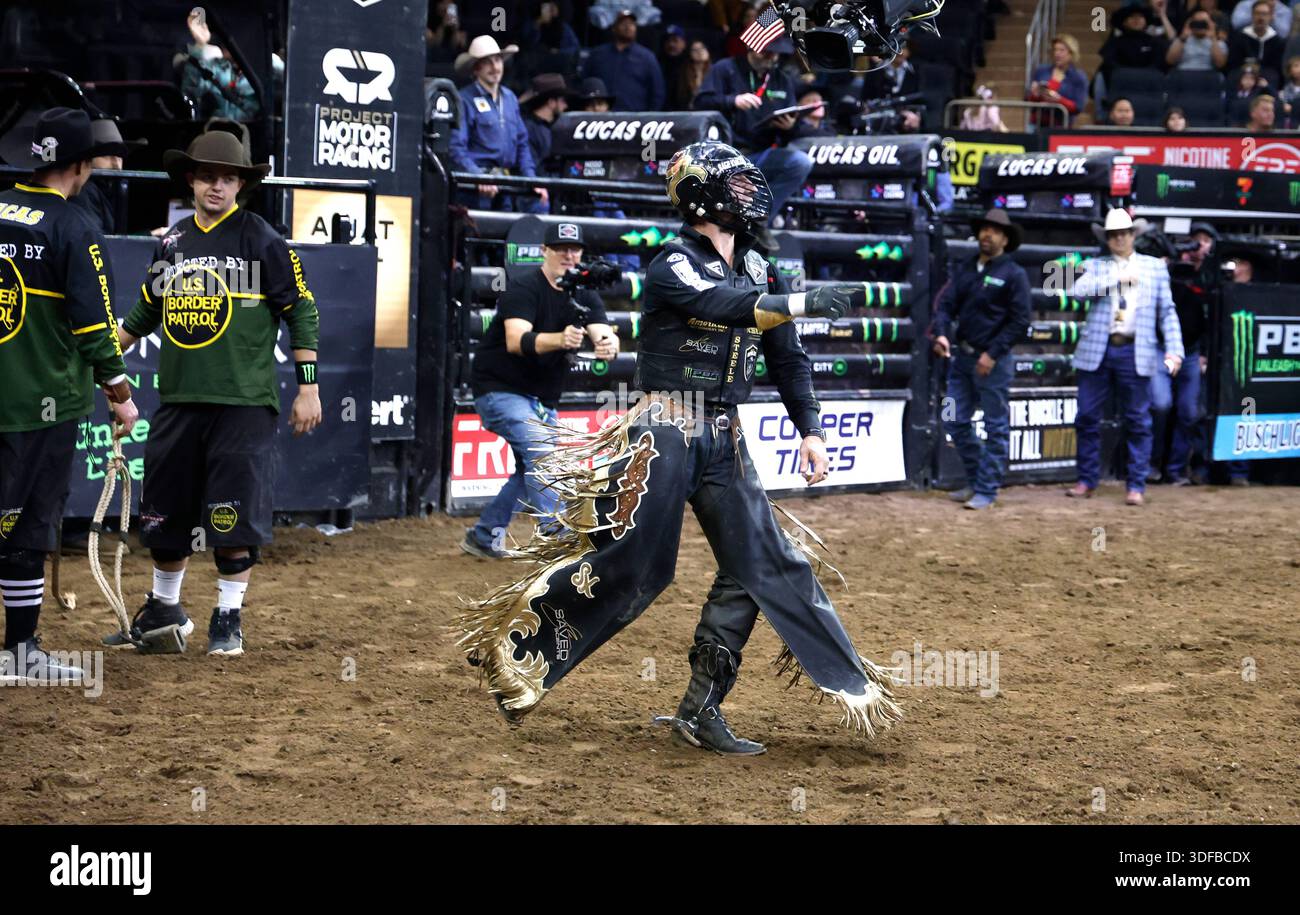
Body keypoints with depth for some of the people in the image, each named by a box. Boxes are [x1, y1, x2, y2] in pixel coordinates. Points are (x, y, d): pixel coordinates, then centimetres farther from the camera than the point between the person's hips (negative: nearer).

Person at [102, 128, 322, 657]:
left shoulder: (261, 239, -3)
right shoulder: (173, 243, 11)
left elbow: (300, 312, -3)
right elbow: (146, 311, 23)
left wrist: (308, 387, -7)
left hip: (243, 402, -5)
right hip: (178, 398, 5)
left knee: (234, 514, -4)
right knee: (164, 511, 10)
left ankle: (228, 618, 9)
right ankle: (164, 609, 27)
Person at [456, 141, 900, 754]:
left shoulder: (758, 269, 11)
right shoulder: (674, 266, -9)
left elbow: (786, 355, 16)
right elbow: (725, 305, -28)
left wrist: (810, 429, 8)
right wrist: (803, 303, -38)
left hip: (724, 439, 7)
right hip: (667, 432, -7)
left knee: (760, 566, 0)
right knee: (631, 564, -9)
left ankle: (700, 709, 6)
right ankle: (514, 641, 9)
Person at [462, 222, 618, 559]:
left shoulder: (585, 296, -1)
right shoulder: (525, 288, -19)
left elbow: (604, 333, -18)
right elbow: (516, 341, -35)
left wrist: (608, 345, -44)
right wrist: (559, 339, -53)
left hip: (542, 399, 8)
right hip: (500, 389, -8)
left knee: (532, 471, 13)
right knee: (541, 452, -24)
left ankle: (482, 537, 27)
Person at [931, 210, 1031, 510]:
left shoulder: (1014, 274, -6)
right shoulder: (965, 268, 11)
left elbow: (1019, 322, -10)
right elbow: (946, 304, 7)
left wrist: (992, 354, -15)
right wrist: (942, 334, -12)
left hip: (993, 361, -7)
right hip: (961, 356, 7)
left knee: (996, 427, 0)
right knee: (956, 422, 10)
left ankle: (986, 490, 5)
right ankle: (975, 480, 24)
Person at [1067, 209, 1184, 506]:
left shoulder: (1155, 267, 11)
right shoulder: (1096, 266, 11)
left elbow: (1167, 311, 8)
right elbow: (1080, 289, -10)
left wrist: (1174, 350, -2)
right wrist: (1117, 278, -14)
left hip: (1135, 353, -1)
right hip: (1097, 349, 1)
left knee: (1138, 422, 0)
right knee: (1087, 418, 4)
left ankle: (1136, 486, 6)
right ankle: (1087, 481, 16)